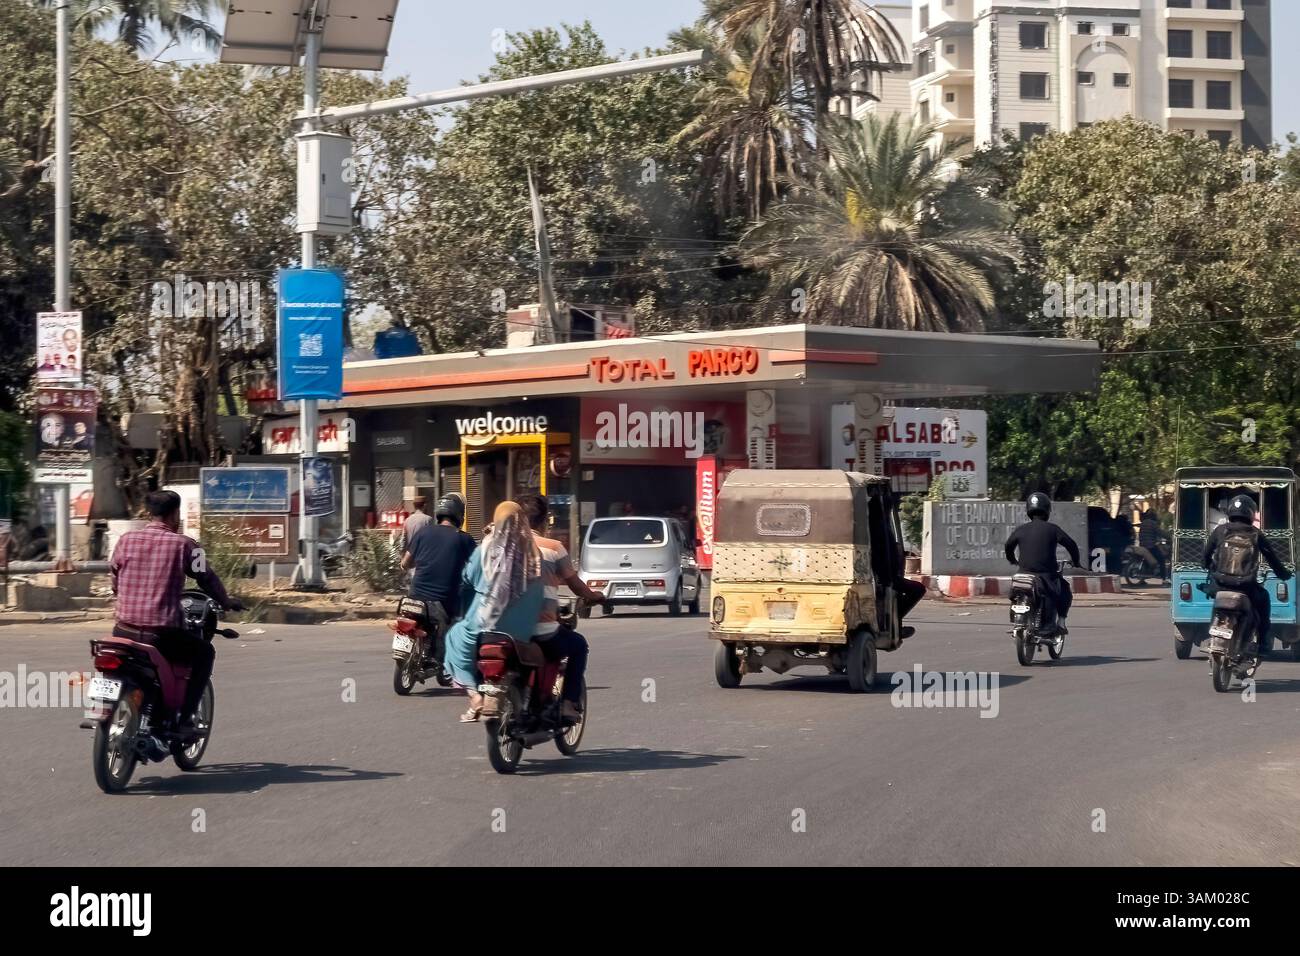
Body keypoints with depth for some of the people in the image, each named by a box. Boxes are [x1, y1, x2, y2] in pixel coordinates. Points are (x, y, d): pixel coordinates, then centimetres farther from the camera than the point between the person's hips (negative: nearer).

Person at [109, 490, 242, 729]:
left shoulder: (126, 540, 5)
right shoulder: (183, 544, -4)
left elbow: (115, 583, 15)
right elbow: (207, 579, 6)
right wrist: (226, 602, 25)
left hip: (125, 629, 4)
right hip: (162, 634, -4)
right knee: (205, 653, 22)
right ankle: (184, 716, 12)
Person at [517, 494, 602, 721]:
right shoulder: (553, 548, -2)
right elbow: (574, 583, 9)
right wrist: (592, 596, 31)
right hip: (544, 632, -4)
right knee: (578, 645, 26)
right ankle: (569, 703, 16)